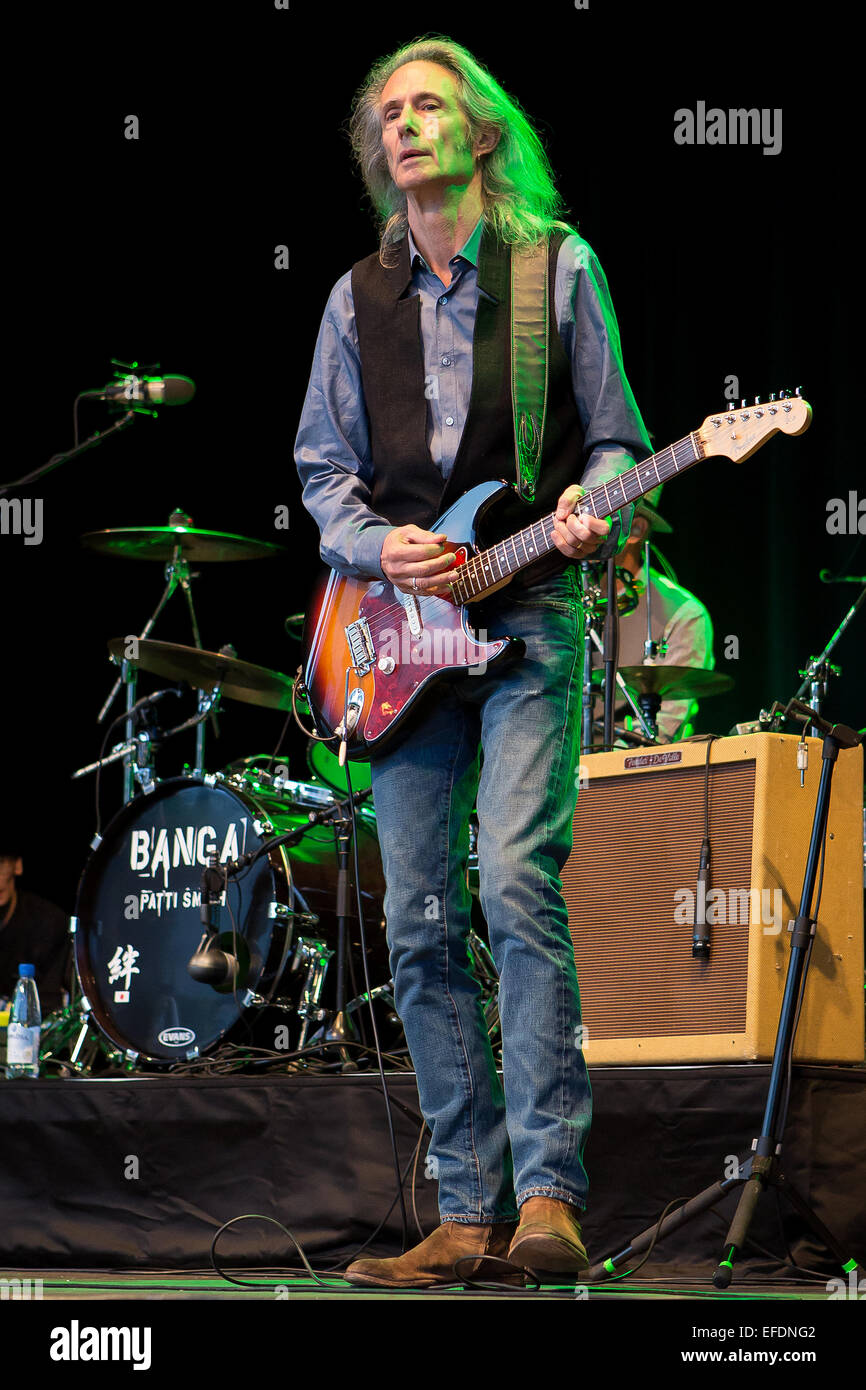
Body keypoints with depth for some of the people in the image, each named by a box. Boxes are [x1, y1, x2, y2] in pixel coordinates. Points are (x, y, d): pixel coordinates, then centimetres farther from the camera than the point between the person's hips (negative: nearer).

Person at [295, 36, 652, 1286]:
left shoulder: (559, 267, 6)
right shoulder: (359, 299, 15)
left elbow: (614, 436, 7)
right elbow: (322, 467, 16)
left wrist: (593, 510, -14)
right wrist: (377, 549, -4)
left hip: (528, 610, -4)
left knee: (518, 881, -20)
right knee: (420, 927, -1)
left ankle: (547, 1193, -18)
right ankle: (470, 1212, 3)